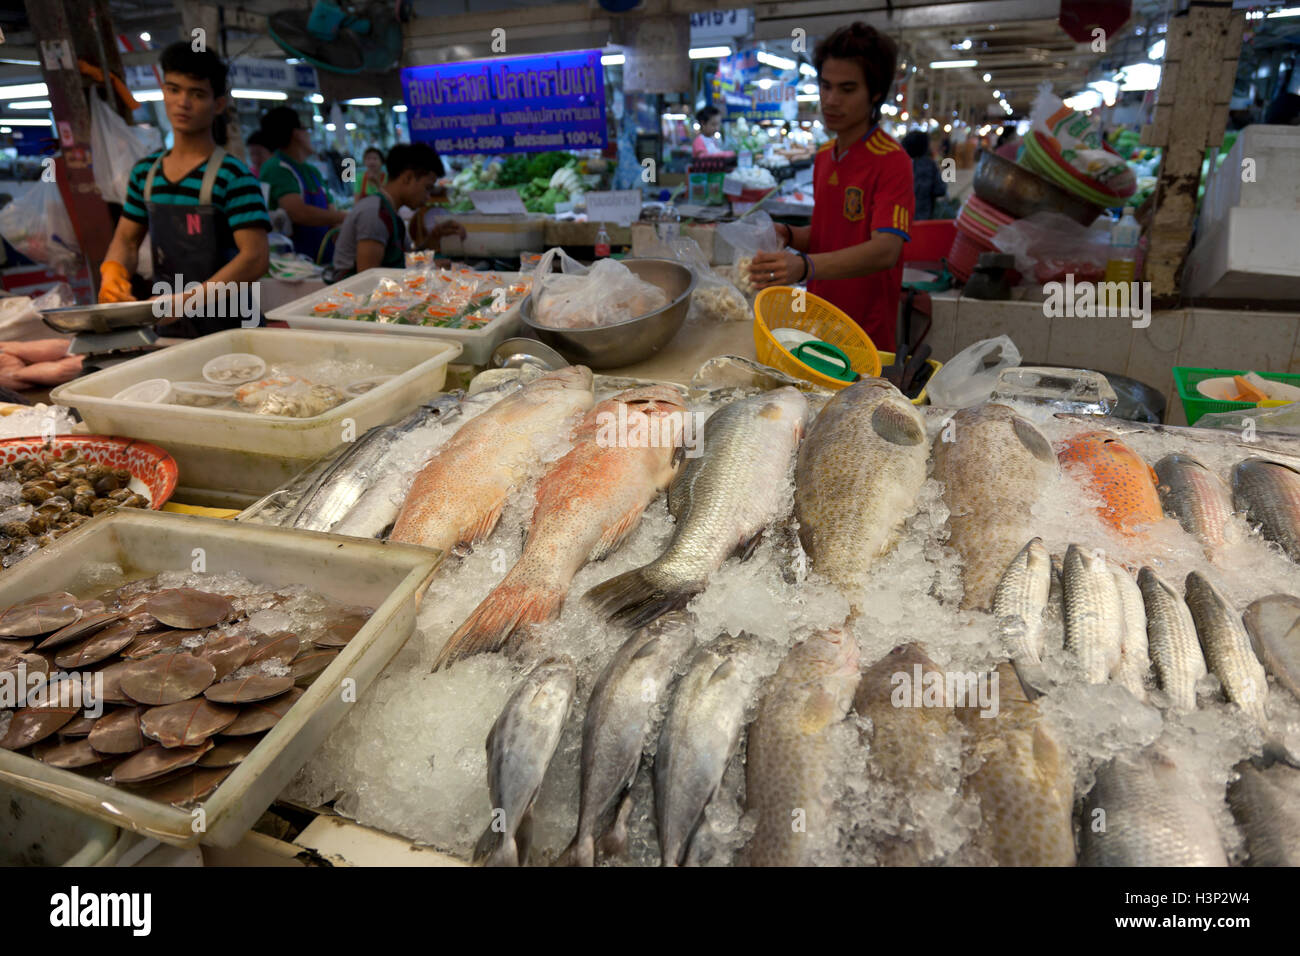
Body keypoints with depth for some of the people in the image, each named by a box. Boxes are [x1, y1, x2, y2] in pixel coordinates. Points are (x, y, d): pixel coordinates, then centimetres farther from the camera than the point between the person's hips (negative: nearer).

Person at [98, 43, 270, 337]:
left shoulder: (232, 177, -9)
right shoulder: (145, 172, 11)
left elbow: (255, 258, -19)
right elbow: (125, 240, 18)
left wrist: (188, 300, -25)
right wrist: (112, 271, -5)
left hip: (224, 328, -4)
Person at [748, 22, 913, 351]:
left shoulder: (891, 161, -13)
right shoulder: (824, 156, 9)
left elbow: (885, 249, -27)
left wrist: (804, 266, -42)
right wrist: (788, 235, -4)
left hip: (866, 337, -6)